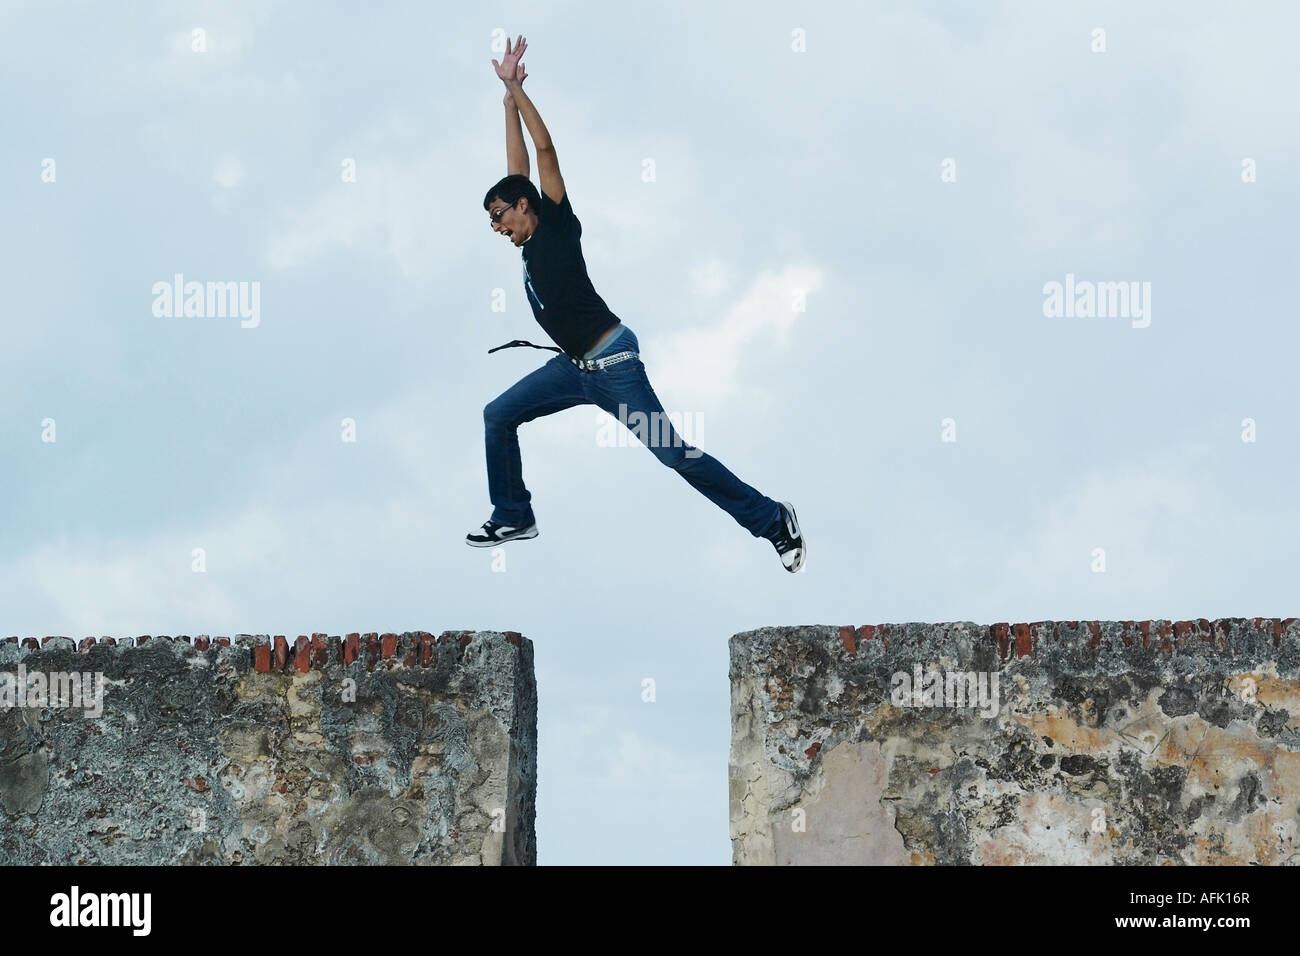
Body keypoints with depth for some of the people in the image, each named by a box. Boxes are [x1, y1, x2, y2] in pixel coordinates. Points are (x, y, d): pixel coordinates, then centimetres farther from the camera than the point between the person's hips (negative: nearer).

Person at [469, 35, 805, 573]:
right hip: (576, 368, 9)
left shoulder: (558, 227, -8)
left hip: (613, 363, -9)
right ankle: (512, 518, 15)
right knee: (498, 416, 6)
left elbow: (544, 151, -14)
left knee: (673, 453, -12)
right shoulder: (531, 245, 12)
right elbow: (519, 166, 16)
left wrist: (517, 89, -15)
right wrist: (508, 98, 12)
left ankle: (772, 521, -6)